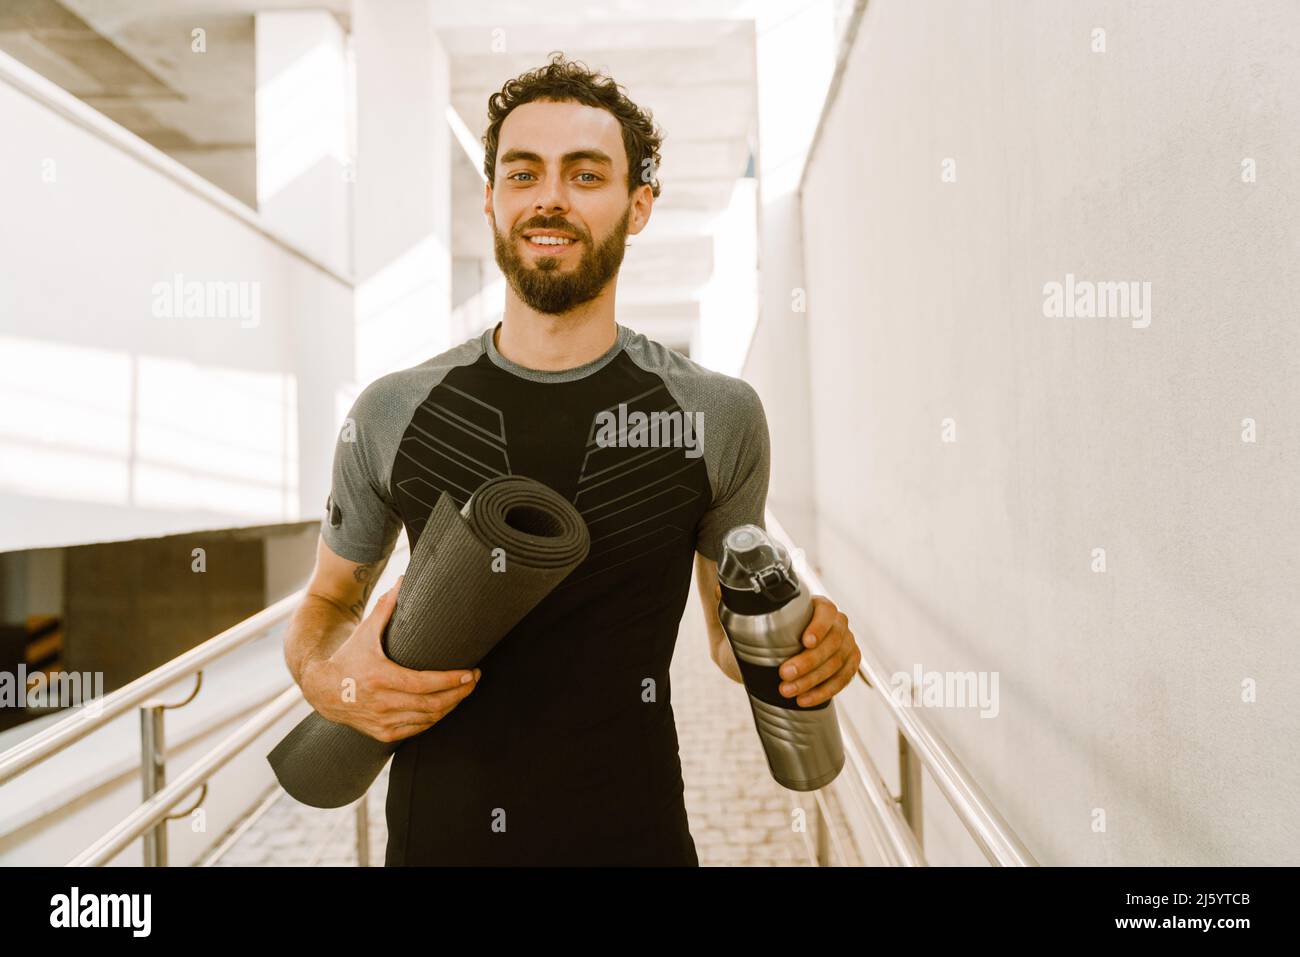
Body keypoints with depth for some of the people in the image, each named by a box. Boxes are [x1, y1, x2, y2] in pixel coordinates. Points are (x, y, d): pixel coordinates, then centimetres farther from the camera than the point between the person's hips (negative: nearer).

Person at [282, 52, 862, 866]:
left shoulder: (719, 414, -8)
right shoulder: (392, 415, -6)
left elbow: (732, 620, 5)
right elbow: (327, 603, 8)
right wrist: (331, 680, -13)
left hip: (637, 836, 0)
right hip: (437, 835, 1)